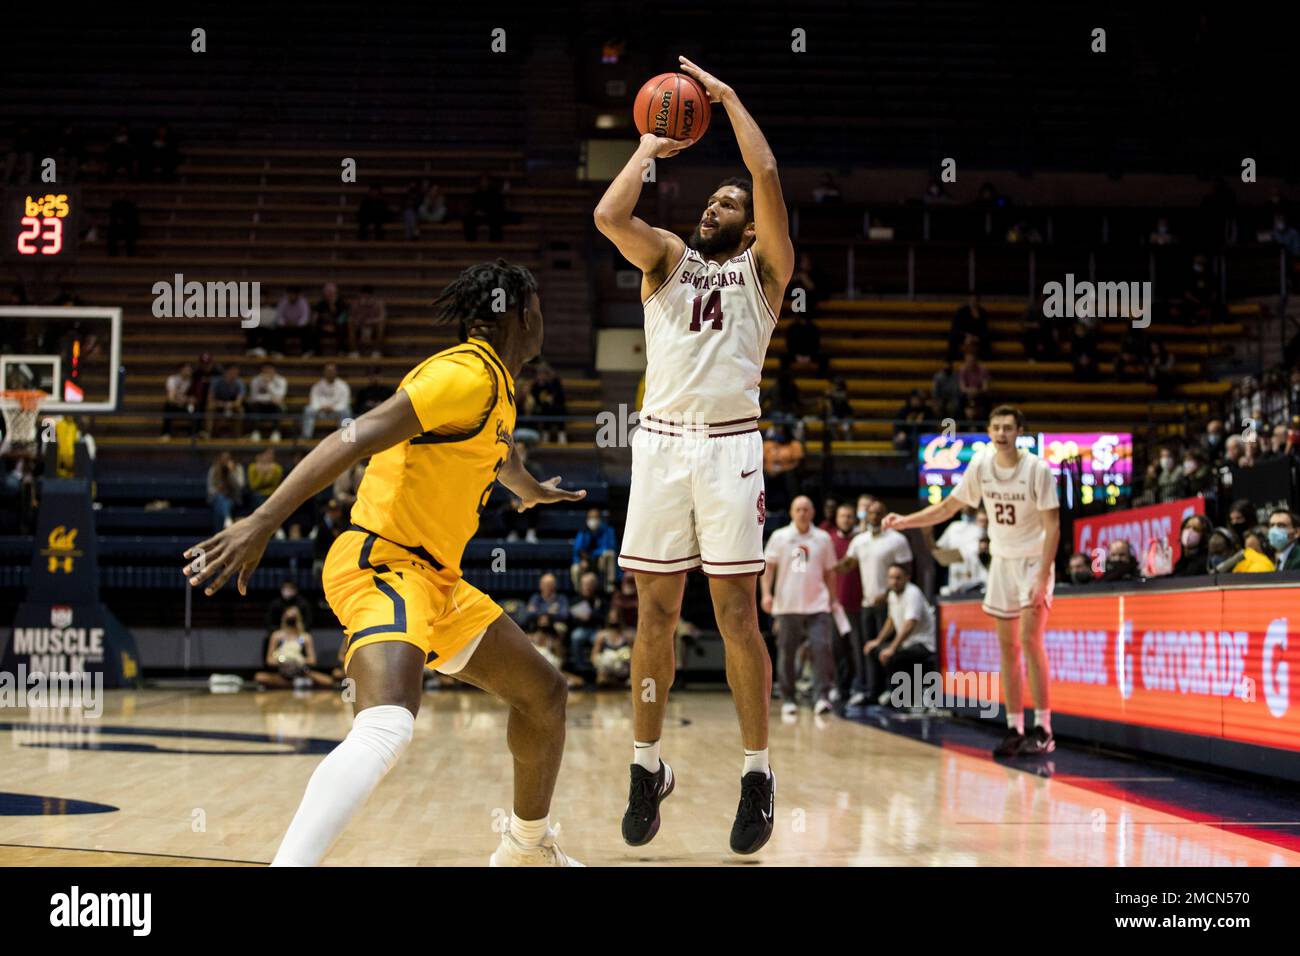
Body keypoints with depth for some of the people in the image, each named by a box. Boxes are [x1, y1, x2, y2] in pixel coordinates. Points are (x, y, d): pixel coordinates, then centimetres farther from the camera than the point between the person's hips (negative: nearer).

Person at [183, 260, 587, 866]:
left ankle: (527, 848, 38)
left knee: (544, 692, 19)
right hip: (381, 564, -10)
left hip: (434, 580, 10)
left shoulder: (495, 385, 16)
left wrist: (532, 491, 63)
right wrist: (262, 522, -35)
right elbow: (355, 439, -26)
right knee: (388, 726, -34)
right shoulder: (467, 375, -15)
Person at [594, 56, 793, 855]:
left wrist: (729, 98, 4)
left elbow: (768, 176, -4)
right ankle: (648, 767, 13)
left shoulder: (764, 269, 10)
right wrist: (651, 147, 11)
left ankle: (758, 775, 5)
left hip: (729, 445, -2)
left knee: (736, 614, -3)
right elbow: (609, 215, -2)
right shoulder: (668, 258, 17)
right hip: (660, 441, 3)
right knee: (657, 613, 4)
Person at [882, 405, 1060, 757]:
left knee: (1030, 639, -16)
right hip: (1002, 560, 5)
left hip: (1034, 560, -5)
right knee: (1007, 645, 5)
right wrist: (904, 521, -4)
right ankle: (1015, 730, 10)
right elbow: (947, 507, 7)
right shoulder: (981, 465, -3)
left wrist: (1042, 578, -24)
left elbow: (1052, 526, -17)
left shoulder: (1037, 470, -17)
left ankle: (1043, 730, -11)